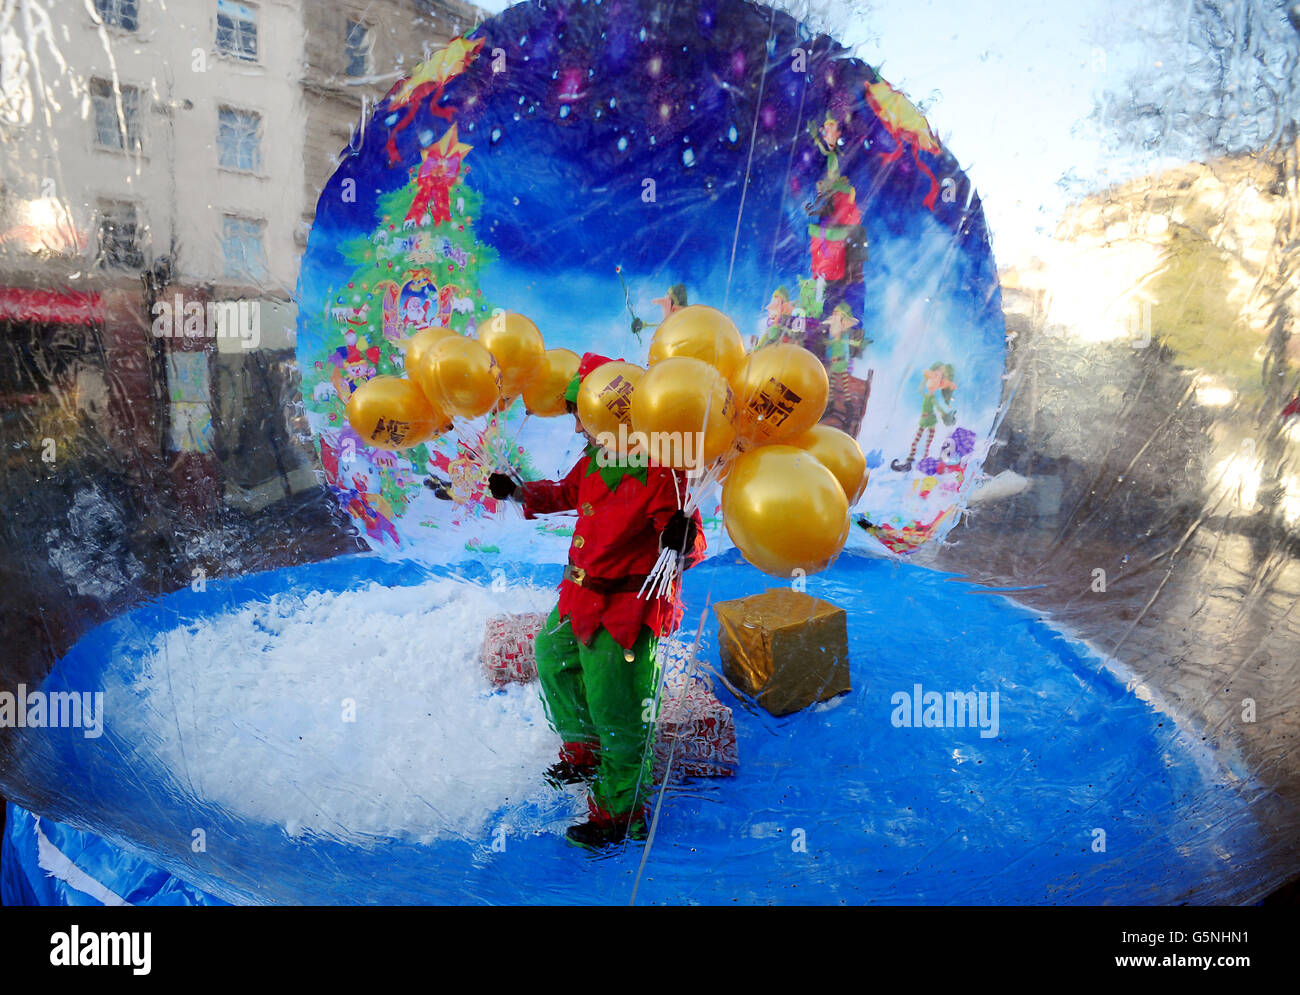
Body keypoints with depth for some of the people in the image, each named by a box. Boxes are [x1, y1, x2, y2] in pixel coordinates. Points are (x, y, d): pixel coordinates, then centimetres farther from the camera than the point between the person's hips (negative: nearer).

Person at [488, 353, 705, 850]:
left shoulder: (659, 472, -26)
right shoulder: (594, 459, -1)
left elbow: (691, 546, -27)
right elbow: (568, 493, 20)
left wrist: (681, 544, -49)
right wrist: (519, 492, 14)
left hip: (627, 610, -9)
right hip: (580, 600, 10)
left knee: (617, 715, 0)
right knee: (553, 658, 29)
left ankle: (618, 814, 22)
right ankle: (584, 756, 51)